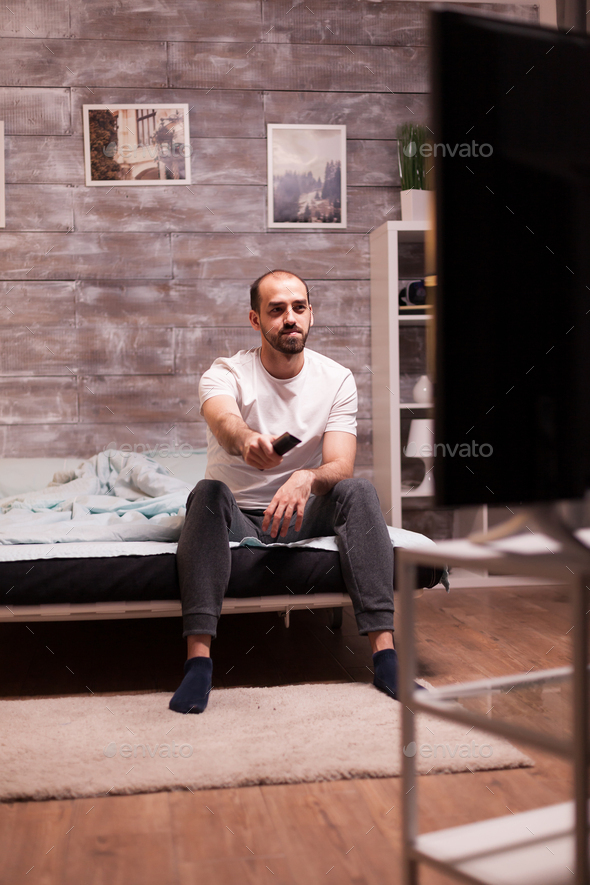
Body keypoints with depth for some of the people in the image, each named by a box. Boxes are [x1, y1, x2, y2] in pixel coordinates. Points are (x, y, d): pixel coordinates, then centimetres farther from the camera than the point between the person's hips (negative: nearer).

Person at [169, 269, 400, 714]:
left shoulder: (337, 380, -2)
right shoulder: (226, 373, -8)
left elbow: (340, 466, -15)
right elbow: (223, 420, -34)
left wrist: (307, 479, -39)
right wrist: (247, 439, -59)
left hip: (304, 515, 2)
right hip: (238, 519, -1)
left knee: (359, 491, -27)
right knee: (208, 493, -34)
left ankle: (385, 652, -33)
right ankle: (199, 659, -42)